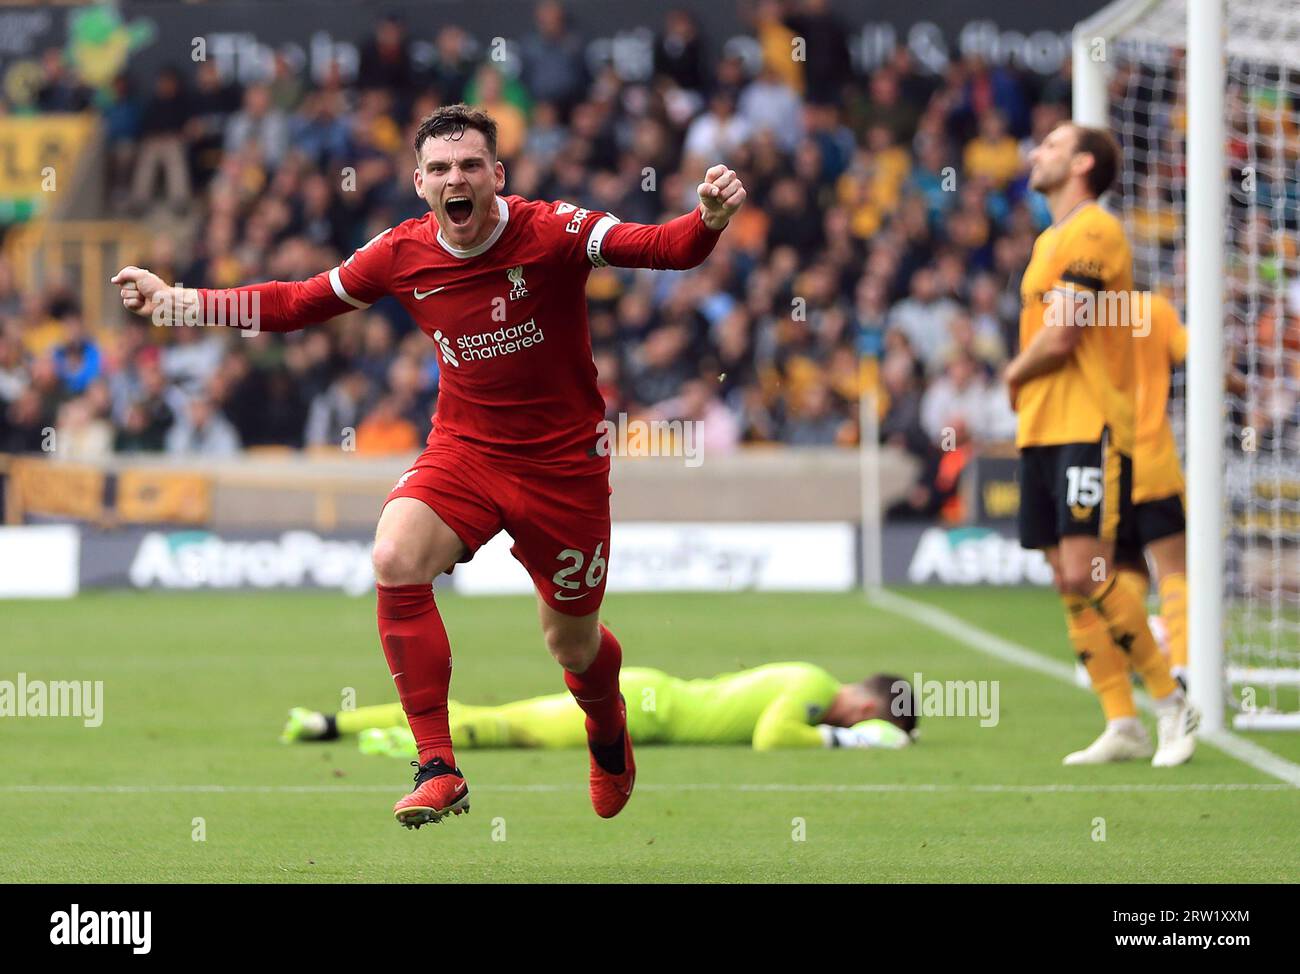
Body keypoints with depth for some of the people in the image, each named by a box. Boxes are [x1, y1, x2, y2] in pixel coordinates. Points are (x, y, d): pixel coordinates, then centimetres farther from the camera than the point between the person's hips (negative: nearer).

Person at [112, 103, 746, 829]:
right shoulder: (402, 254, -6)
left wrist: (709, 219, -50)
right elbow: (300, 303, 8)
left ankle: (610, 731, 49)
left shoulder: (554, 232, -16)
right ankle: (439, 770, -21)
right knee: (396, 558, -27)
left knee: (572, 643, 9)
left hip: (562, 464, -2)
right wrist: (180, 300, 3)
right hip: (462, 450, 2)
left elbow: (667, 249, -27)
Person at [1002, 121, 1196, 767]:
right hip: (1043, 430, 9)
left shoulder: (1093, 231, -10)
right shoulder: (1050, 241, 20)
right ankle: (1121, 726, 7)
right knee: (1069, 584, 5)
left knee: (1086, 572, -16)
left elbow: (1059, 338, -16)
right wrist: (1023, 383, 5)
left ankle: (1171, 701, -4)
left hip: (1090, 428, -9)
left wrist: (1015, 375, 1)